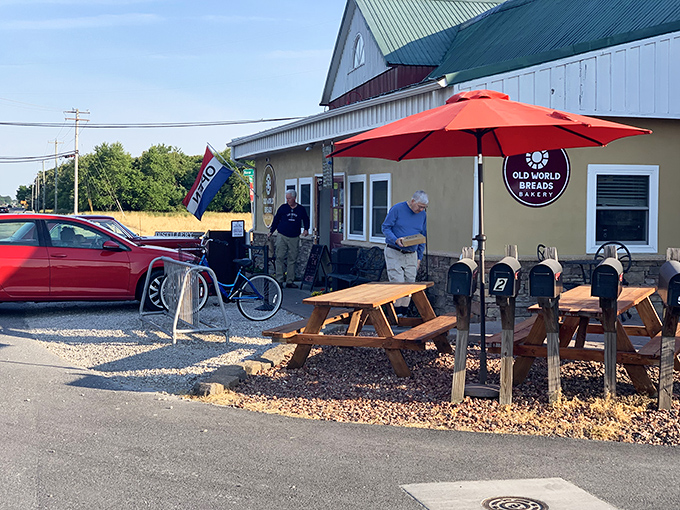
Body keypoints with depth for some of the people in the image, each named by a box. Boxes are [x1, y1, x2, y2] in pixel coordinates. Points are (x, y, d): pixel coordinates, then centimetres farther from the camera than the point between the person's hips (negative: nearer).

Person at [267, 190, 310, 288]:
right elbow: (276, 220, 12)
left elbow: (306, 220, 21)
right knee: (280, 258, -6)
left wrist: (306, 229, 5)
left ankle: (290, 281, 9)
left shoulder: (301, 209, 6)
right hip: (282, 237, -1)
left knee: (292, 260, 3)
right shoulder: (283, 208, 4)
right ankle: (279, 280, -2)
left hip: (294, 238, 1)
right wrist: (271, 232, 9)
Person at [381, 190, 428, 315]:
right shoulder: (397, 209, -7)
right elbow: (385, 227, -6)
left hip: (411, 255, 5)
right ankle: (397, 313, -6)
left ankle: (403, 312, 12)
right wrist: (395, 240, -23)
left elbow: (423, 237, 17)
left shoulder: (423, 215, 8)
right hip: (394, 253, -5)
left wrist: (419, 257, 13)